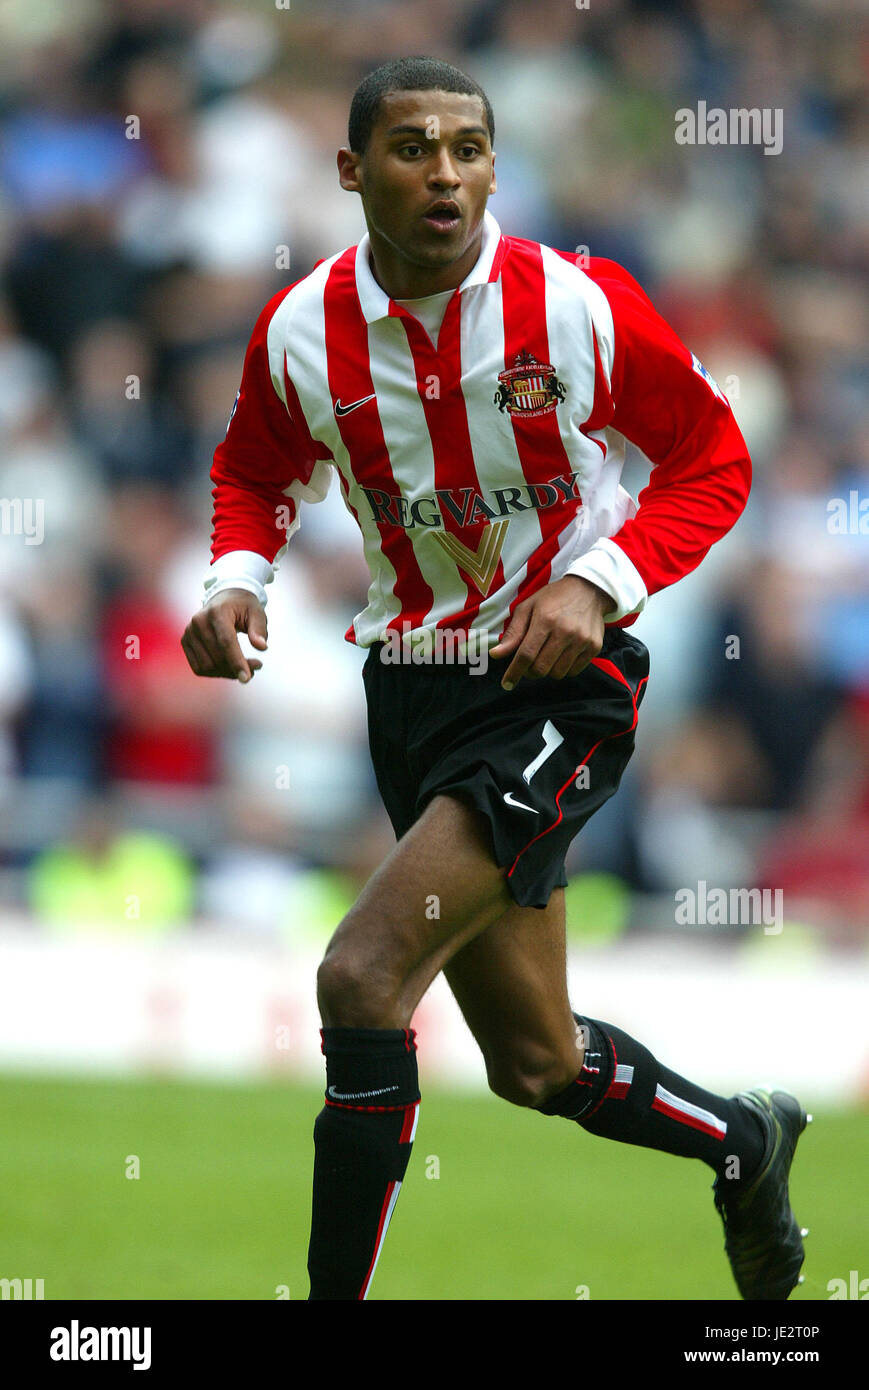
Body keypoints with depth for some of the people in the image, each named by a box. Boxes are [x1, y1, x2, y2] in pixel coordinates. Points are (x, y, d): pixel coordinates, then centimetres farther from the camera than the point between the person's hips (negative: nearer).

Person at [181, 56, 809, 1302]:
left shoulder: (580, 306, -14)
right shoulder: (301, 333, -5)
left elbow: (711, 459, -3)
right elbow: (257, 472, 15)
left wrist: (598, 585, -17)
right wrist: (236, 581, -5)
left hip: (562, 683, -5)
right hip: (412, 682, 5)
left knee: (363, 976, -22)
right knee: (535, 1063, 15)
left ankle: (337, 1291, -12)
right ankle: (744, 1142, 43)